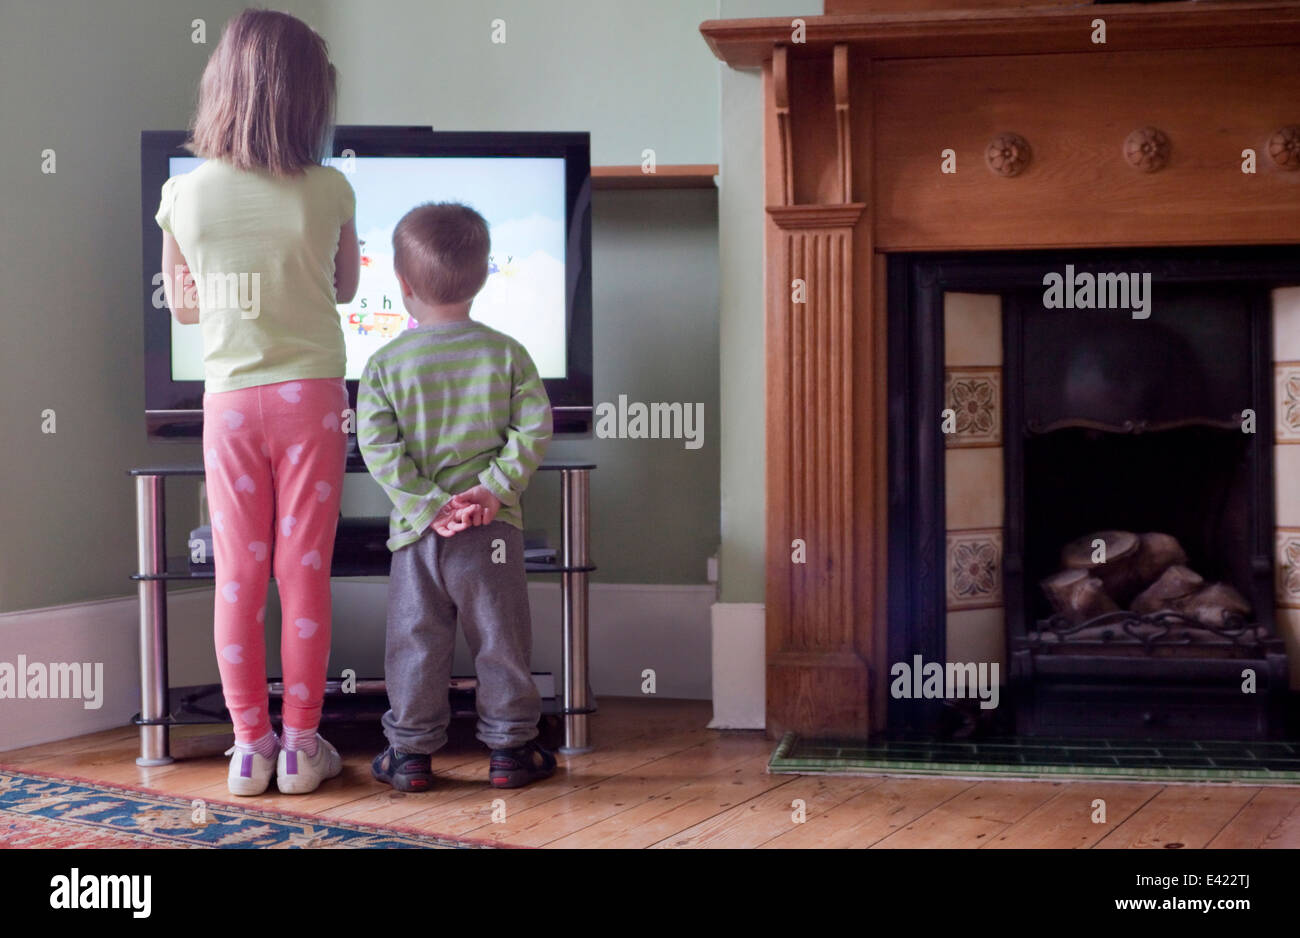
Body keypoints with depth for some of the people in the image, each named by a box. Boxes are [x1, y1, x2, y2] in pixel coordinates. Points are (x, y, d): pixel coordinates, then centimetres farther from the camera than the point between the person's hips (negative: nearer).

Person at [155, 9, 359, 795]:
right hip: (311, 394, -1)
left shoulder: (184, 195, -4)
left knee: (239, 575, 7)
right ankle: (302, 744, 11)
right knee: (304, 570, 5)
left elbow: (183, 304, 8)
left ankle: (251, 745, 12)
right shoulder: (329, 192, -8)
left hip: (230, 399, 1)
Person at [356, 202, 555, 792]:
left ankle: (410, 752, 16)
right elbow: (532, 430, -7)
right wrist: (494, 488, -7)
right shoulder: (506, 354, 0)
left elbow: (379, 448, -9)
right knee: (500, 639, 9)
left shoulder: (385, 364, -2)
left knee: (416, 643, 9)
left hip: (417, 529, 0)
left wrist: (428, 503, -9)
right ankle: (510, 749, 16)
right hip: (493, 529, 0)